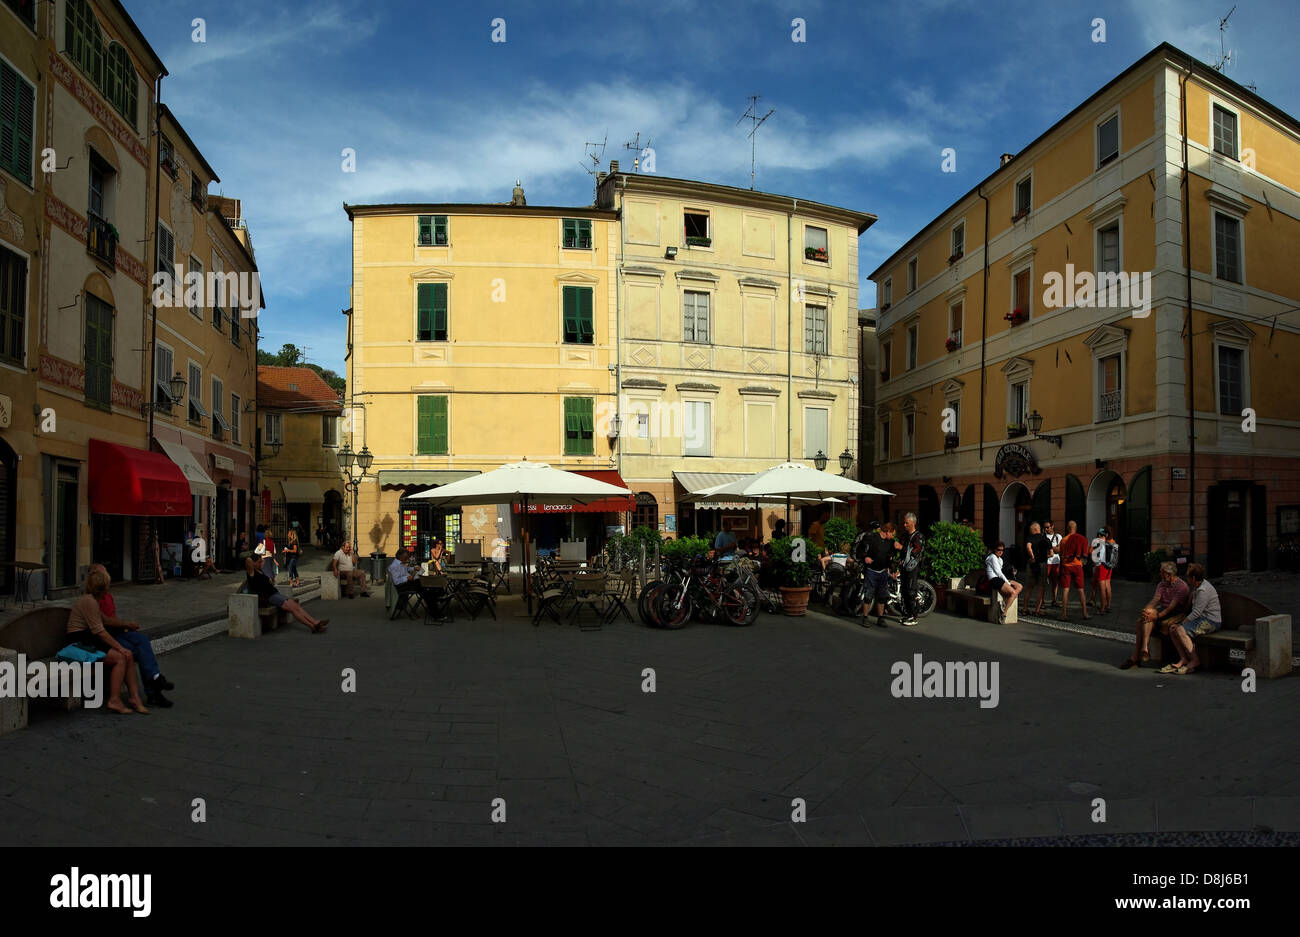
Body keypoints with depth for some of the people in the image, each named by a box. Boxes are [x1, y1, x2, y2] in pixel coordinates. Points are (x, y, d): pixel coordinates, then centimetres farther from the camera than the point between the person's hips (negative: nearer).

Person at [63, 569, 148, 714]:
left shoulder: (92, 600, 18)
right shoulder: (89, 601, -14)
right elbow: (99, 631, -18)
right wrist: (119, 647, -17)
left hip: (89, 641, 9)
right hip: (79, 642, -9)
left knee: (128, 656, -7)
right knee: (120, 657, -22)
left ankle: (135, 697, -11)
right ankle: (114, 700, -20)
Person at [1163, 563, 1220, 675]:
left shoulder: (1203, 590, -21)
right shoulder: (1196, 587, 10)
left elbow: (1196, 612, -23)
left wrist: (1181, 624, -16)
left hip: (1211, 621, -10)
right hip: (1202, 618, 10)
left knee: (1181, 630, -27)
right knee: (1172, 629, -4)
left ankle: (1195, 661, -15)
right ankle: (1183, 659, -4)